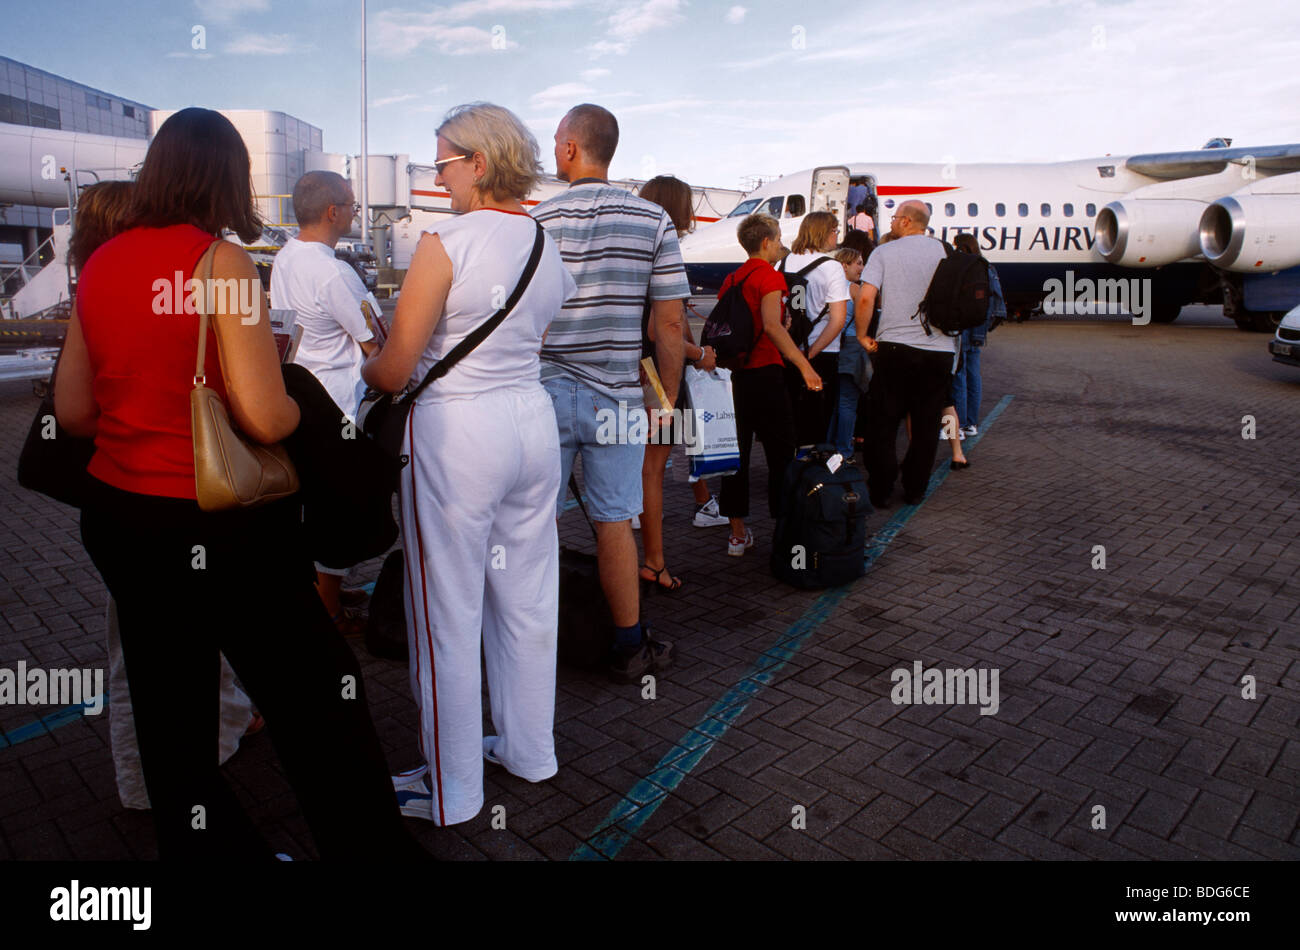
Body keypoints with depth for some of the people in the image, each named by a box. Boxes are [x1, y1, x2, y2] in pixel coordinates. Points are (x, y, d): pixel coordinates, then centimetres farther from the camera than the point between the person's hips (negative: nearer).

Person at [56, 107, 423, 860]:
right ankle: (373, 846, 20)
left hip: (119, 517, 7)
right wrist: (297, 401, 1)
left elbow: (72, 411, 12)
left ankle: (203, 845, 36)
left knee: (169, 714, 18)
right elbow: (265, 417, -20)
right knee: (321, 706, 7)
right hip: (220, 527, -7)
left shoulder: (100, 265, 5)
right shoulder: (222, 261, -13)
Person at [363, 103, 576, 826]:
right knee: (527, 597, 17)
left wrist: (360, 369, 10)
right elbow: (526, 348, 13)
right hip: (533, 419, 8)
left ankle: (452, 791, 21)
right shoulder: (547, 246, 8)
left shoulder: (446, 243, -13)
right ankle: (530, 751, 34)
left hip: (458, 430, -7)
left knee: (448, 613, 5)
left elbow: (394, 370, -11)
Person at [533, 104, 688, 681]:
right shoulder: (654, 221, 1)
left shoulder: (536, 222, -2)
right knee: (614, 521, 8)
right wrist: (668, 398, 8)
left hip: (545, 392, 0)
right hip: (617, 396, 1)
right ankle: (630, 647, 18)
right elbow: (669, 320, -2)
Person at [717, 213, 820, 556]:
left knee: (736, 454, 8)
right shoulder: (769, 276, -8)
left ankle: (738, 534, 13)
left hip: (731, 374, 7)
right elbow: (772, 326, -23)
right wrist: (803, 364, -26)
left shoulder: (729, 279, 13)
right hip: (764, 374, -7)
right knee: (781, 454, 3)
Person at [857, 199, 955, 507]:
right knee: (926, 426, 12)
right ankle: (914, 489, 19)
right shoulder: (943, 251, 6)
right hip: (940, 350, 2)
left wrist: (862, 334, -1)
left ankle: (880, 491, 10)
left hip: (894, 347, -2)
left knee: (882, 424, 8)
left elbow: (866, 299, -13)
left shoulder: (883, 252, -1)